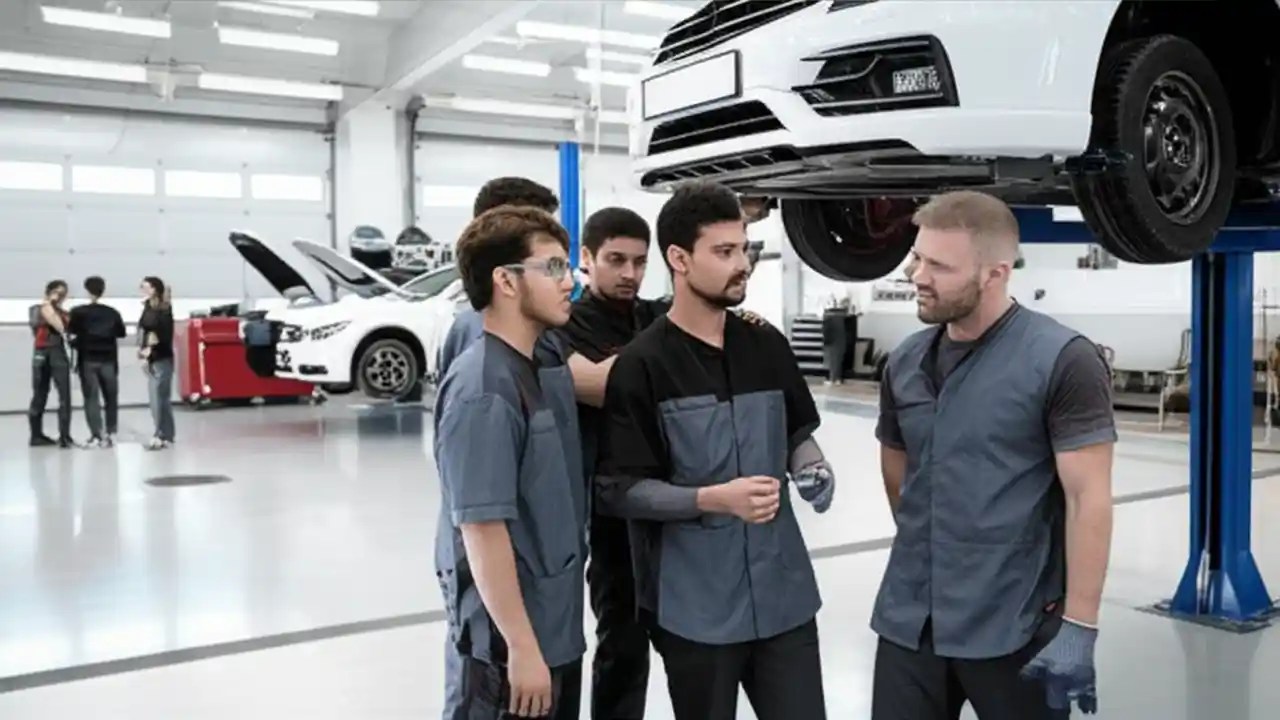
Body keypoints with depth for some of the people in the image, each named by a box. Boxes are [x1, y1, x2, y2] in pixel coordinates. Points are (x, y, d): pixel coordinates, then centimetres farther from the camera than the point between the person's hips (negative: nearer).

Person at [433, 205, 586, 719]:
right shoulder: (483, 391, -22)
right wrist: (521, 646, -22)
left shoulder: (546, 368, 5)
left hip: (556, 625, 9)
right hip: (509, 636, -9)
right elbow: (481, 527, -24)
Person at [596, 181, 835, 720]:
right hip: (694, 605, -4)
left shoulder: (768, 347, 4)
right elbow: (617, 490, -12)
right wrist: (715, 499, -23)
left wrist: (811, 470, -5)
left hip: (784, 594, 4)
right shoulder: (642, 366, -11)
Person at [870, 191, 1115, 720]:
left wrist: (1079, 628, -15)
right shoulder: (903, 364, 5)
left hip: (1015, 628, -4)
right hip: (908, 620, 5)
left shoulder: (1063, 361, -11)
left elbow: (1089, 500, -13)